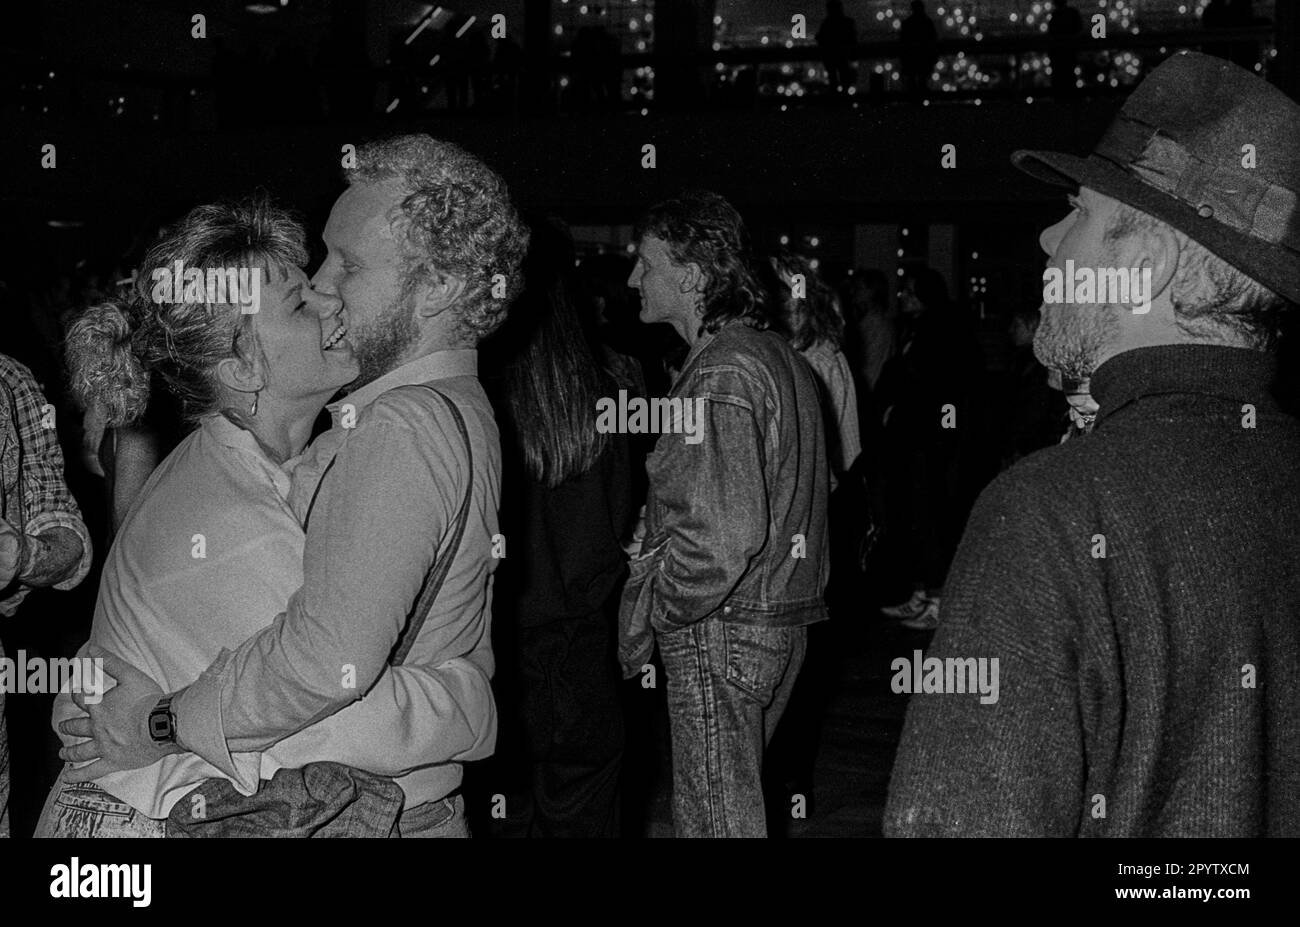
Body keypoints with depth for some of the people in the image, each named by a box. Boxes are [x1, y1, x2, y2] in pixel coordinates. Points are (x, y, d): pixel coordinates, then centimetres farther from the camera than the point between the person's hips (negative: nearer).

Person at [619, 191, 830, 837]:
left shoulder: (720, 376, -18)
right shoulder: (782, 357, 13)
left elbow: (724, 533, -26)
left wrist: (648, 614, -13)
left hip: (721, 631, -10)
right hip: (781, 623, 10)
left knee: (715, 817, -1)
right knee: (737, 800, 18)